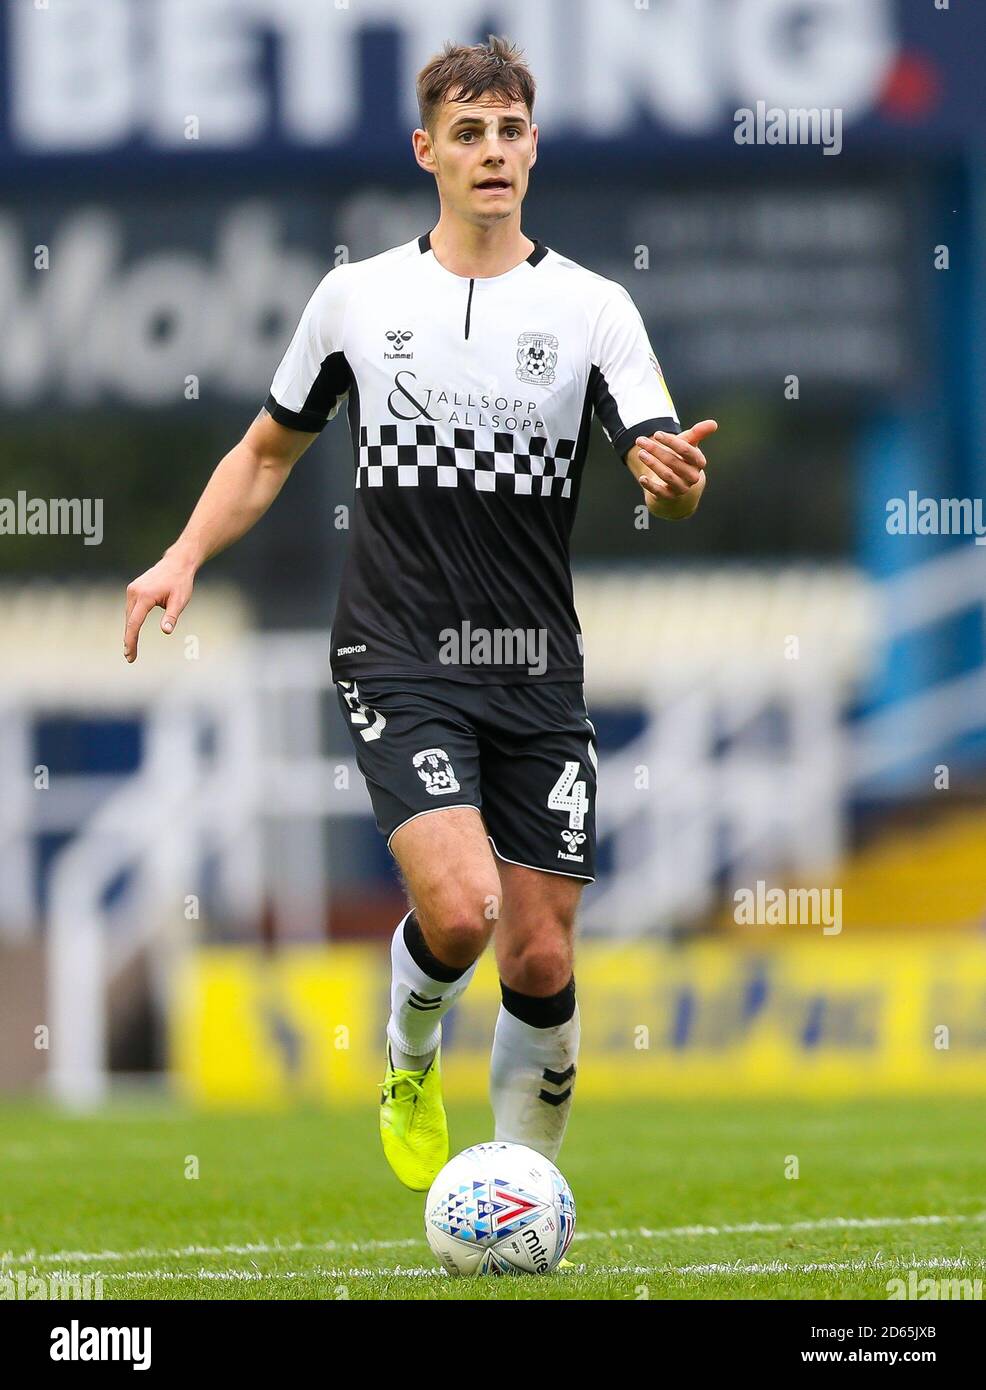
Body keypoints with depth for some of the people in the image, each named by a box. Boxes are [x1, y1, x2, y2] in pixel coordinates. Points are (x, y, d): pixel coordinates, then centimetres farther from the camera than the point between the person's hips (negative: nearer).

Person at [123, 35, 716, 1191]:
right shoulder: (358, 296, 4)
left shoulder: (590, 307, 2)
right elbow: (270, 450, 16)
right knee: (459, 908, -22)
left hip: (537, 674, 2)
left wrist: (677, 477, -33)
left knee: (541, 960, 1)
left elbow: (664, 479, -8)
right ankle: (410, 1060, 11)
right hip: (399, 662, -2)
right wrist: (185, 556, 1)